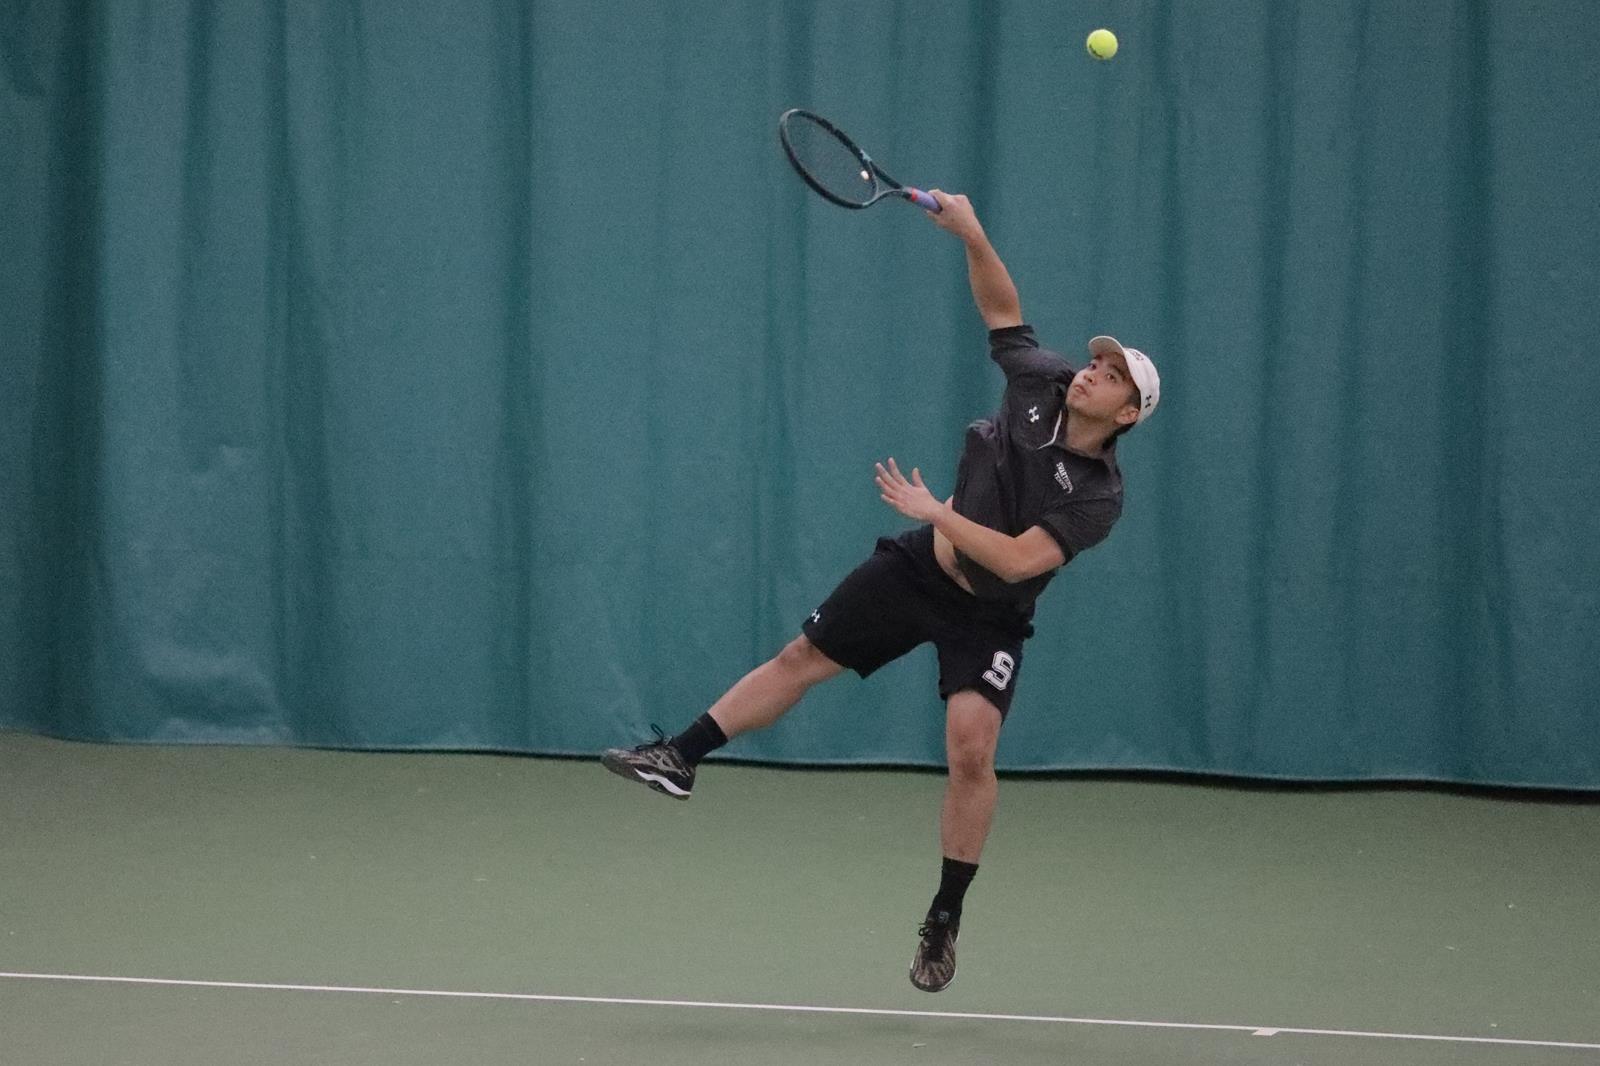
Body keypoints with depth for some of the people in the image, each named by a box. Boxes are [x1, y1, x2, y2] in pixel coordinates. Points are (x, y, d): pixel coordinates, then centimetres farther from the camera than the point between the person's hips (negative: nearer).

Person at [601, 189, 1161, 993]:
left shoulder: (1097, 496, -22)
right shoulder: (1039, 384, -9)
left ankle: (944, 921, -3)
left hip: (987, 616, -5)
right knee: (801, 659, 5)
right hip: (916, 570, 5)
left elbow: (1018, 560, -30)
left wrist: (936, 513, -27)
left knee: (971, 751, -18)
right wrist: (970, 234, -13)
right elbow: (1002, 307, 3)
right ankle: (679, 759, 16)